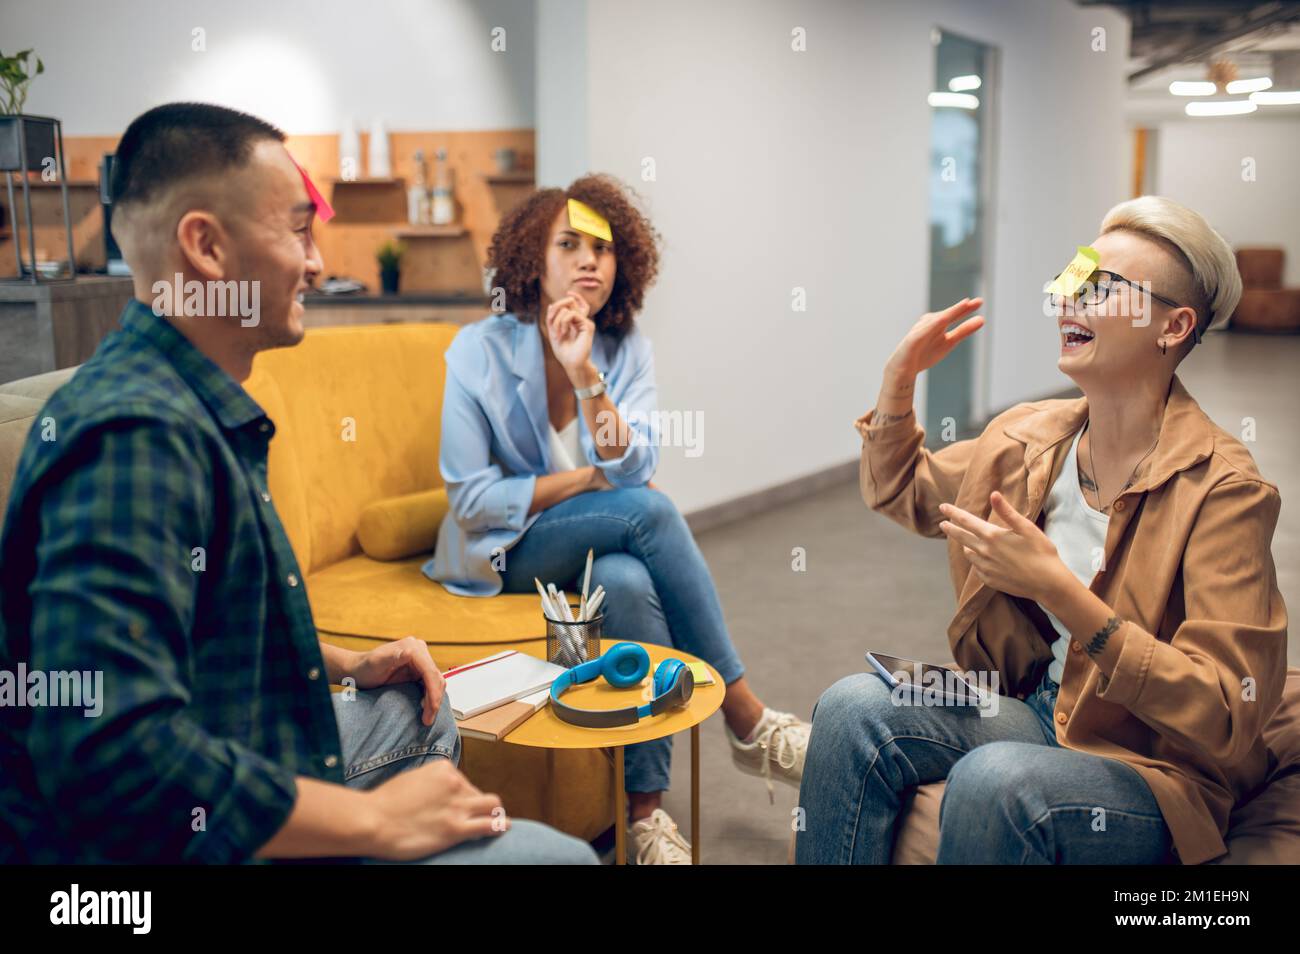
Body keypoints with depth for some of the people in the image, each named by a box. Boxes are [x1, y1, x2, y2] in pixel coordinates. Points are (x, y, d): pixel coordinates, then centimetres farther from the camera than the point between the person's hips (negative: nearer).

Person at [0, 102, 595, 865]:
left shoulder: (200, 408, 7)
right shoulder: (134, 432, -27)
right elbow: (111, 758, -36)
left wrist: (344, 664, 11)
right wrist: (379, 821, -27)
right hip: (218, 837, -10)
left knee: (417, 708, 29)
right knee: (560, 854, -9)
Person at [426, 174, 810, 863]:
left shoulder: (628, 352, -2)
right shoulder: (479, 352, -12)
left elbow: (634, 468, -16)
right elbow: (470, 500, -14)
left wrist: (585, 376, -28)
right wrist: (589, 479, -15)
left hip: (597, 545, 3)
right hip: (499, 553, -3)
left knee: (630, 581, -35)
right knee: (649, 509, -30)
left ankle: (645, 810, -23)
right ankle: (747, 722, -21)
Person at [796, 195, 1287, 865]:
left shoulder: (1221, 488, -17)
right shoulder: (1027, 437, 3)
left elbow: (1226, 718, -22)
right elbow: (899, 493, 21)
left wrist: (1058, 589, -30)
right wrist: (899, 378, 2)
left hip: (1155, 767, -6)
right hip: (1028, 708, 6)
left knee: (992, 781, -36)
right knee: (853, 705, -20)